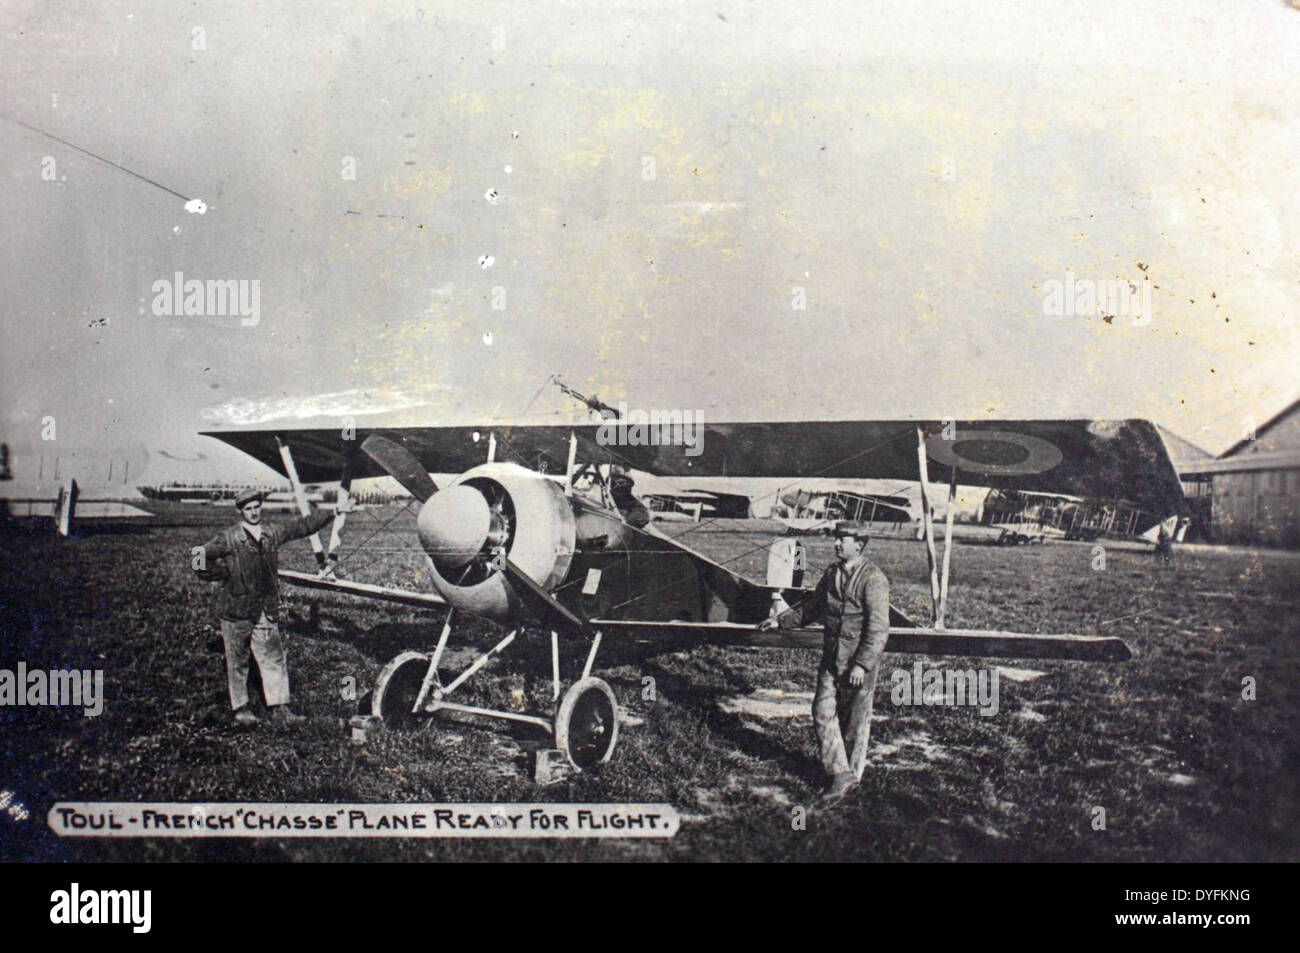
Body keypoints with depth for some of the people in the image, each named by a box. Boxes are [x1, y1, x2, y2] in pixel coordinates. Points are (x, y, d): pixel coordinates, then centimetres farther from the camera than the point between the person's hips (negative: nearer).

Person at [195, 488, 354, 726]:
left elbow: (303, 526, 12)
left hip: (266, 610, 4)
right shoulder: (229, 539, -5)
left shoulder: (272, 534, 8)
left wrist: (335, 511, 10)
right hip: (236, 610, -3)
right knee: (237, 661, 7)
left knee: (274, 658, 1)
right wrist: (226, 573, -9)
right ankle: (240, 709, 19)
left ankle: (279, 709, 4)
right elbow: (200, 558, -4)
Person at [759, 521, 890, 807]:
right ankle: (839, 774, 8)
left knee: (854, 721, 6)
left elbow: (879, 629, -20)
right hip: (832, 657, 7)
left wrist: (862, 665, -24)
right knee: (823, 712, 1)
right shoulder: (832, 573, 7)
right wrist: (780, 621, 17)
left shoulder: (873, 579, -17)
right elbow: (812, 607, 22)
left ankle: (851, 775, 21)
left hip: (860, 662, -7)